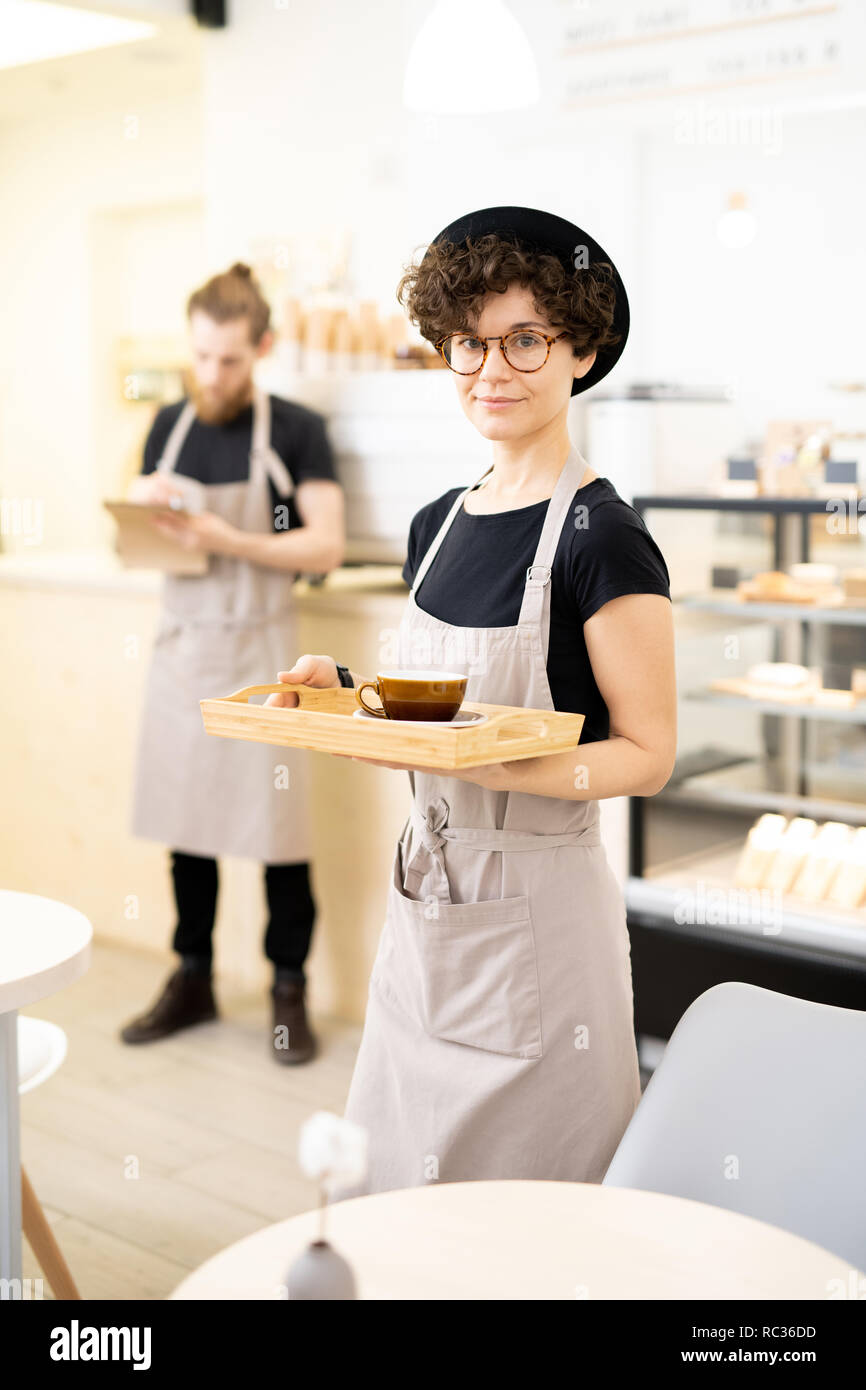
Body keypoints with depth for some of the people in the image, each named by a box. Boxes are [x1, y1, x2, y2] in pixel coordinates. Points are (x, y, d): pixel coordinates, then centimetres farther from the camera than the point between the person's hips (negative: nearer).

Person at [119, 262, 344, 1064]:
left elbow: (327, 547, -9)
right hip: (182, 642, 4)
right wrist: (144, 510, -7)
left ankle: (290, 993, 13)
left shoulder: (295, 431, -4)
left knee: (278, 828, -1)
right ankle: (192, 982, 24)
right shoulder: (168, 426, 10)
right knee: (185, 821, 10)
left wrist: (228, 540, -20)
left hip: (259, 652, -4)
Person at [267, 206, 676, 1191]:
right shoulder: (436, 525, 8)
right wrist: (345, 693, -2)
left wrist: (482, 762, -27)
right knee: (391, 1191, 18)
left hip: (538, 913, -7)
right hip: (424, 896, 7)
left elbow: (646, 755, -14)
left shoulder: (603, 540, -14)